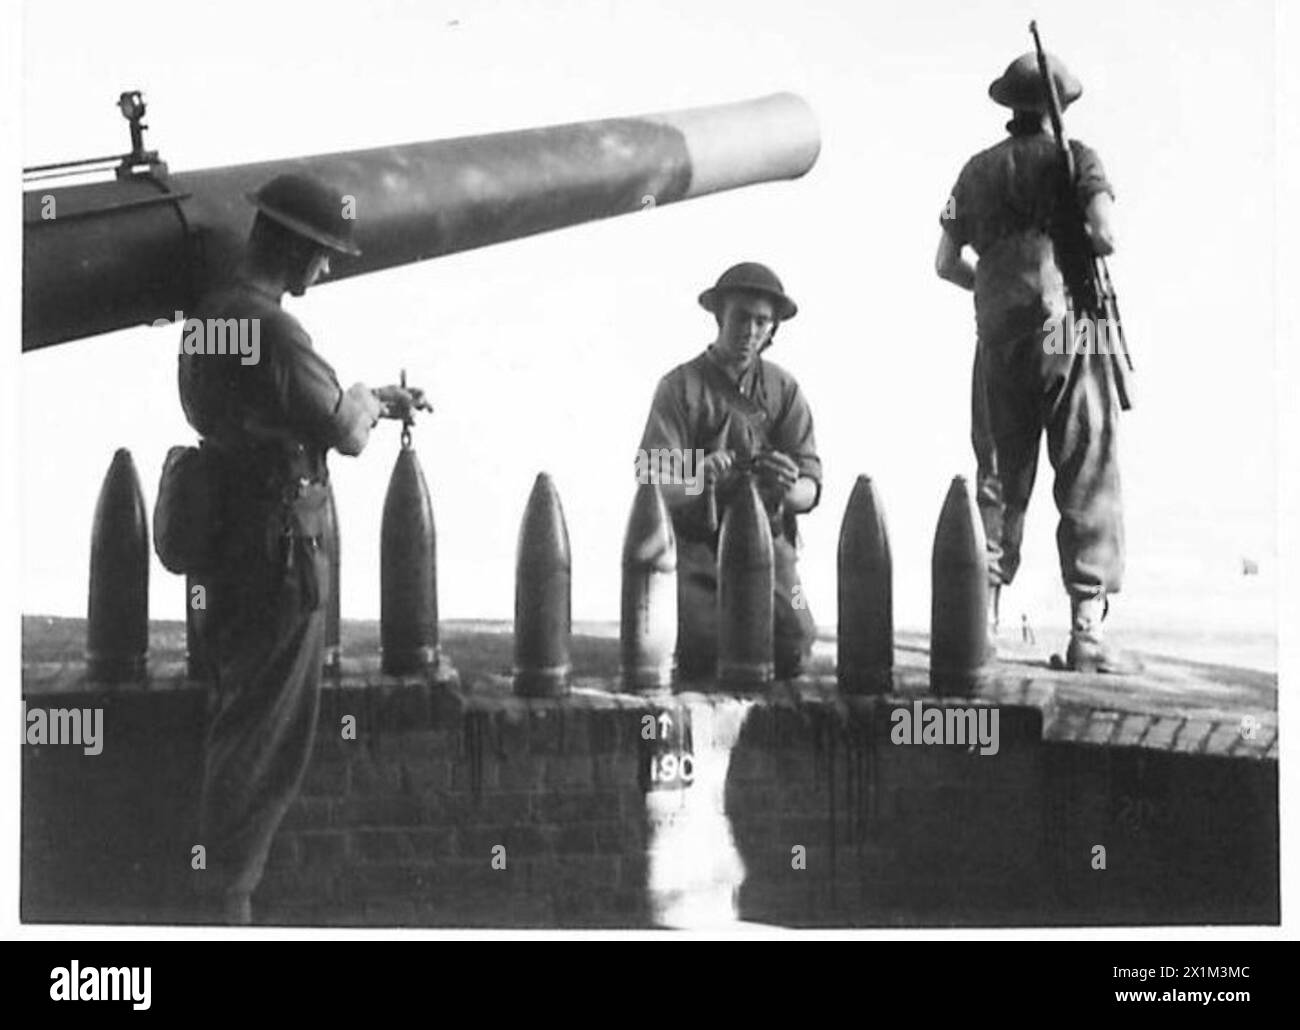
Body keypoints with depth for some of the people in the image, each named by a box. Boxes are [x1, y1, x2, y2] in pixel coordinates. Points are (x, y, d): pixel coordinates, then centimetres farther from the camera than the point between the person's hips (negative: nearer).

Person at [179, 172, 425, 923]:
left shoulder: (209, 318, 8)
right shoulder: (272, 331, -21)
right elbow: (347, 431, -18)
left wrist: (377, 403, 17)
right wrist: (372, 402, 3)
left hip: (225, 547, 9)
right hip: (279, 557, -9)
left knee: (235, 725, 20)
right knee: (270, 740, 2)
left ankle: (219, 872, 31)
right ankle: (230, 896, 10)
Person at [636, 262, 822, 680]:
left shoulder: (785, 390, 6)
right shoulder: (681, 386, -3)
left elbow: (810, 492, -2)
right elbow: (652, 483, -14)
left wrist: (788, 488, -27)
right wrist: (698, 477, -37)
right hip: (697, 546, -2)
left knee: (791, 654, -15)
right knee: (699, 658, -19)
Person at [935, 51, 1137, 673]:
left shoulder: (978, 170, 11)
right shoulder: (1073, 159, -1)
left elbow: (946, 263, 12)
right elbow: (1105, 236, -14)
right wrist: (1083, 246, 8)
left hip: (998, 337, 4)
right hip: (1070, 330, -4)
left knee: (999, 479, 11)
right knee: (1087, 480, -1)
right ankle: (1086, 631, -6)